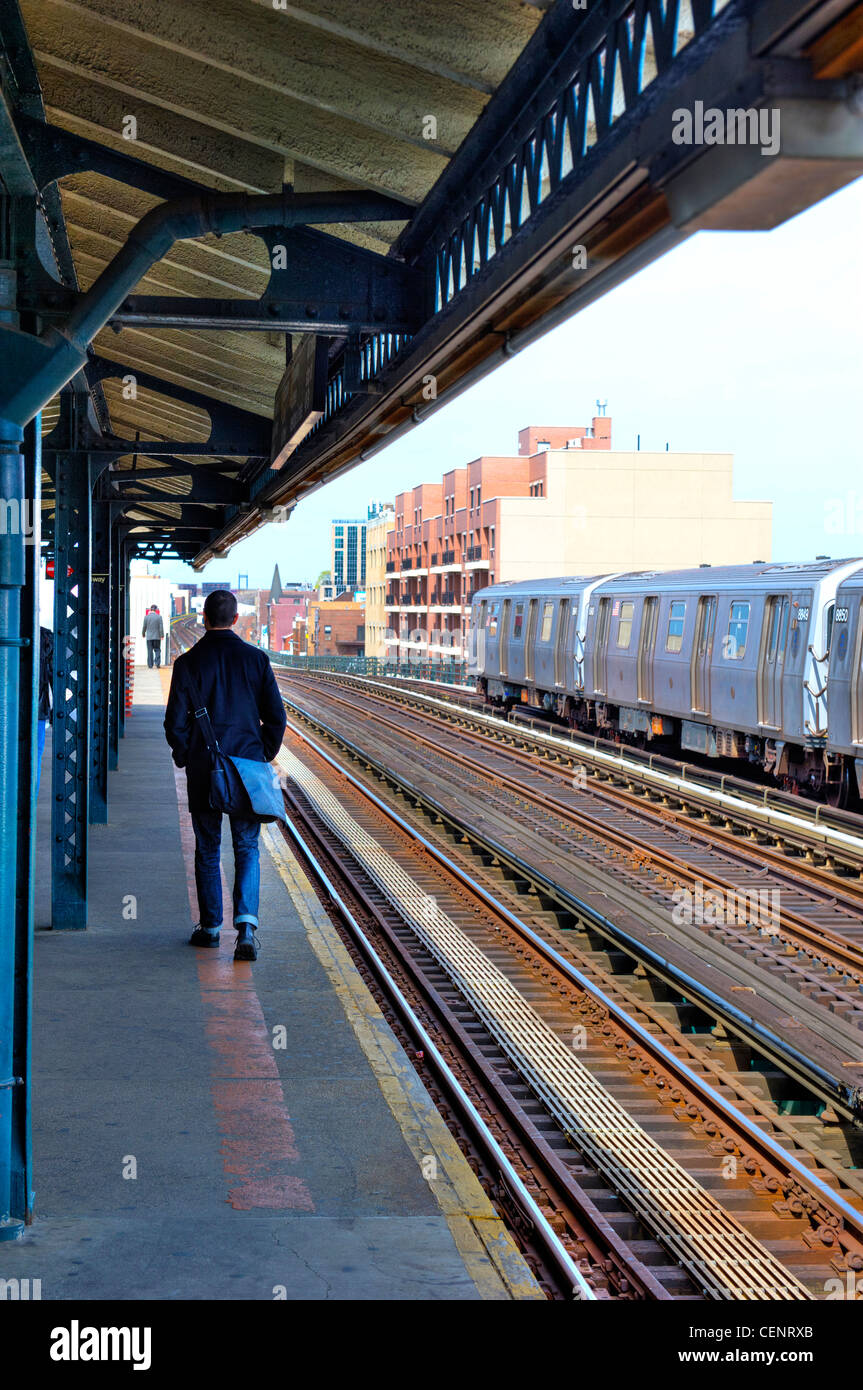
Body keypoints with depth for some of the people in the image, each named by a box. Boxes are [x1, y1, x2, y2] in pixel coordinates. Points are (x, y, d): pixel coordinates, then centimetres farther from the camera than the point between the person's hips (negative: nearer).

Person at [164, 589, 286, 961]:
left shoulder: (188, 663, -5)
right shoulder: (255, 658, -1)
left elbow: (175, 721, -4)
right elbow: (276, 716, 1)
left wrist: (184, 757, 12)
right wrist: (264, 755, 14)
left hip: (203, 770, -1)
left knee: (207, 849, 12)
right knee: (247, 848, 5)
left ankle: (210, 927, 19)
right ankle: (246, 923, -12)